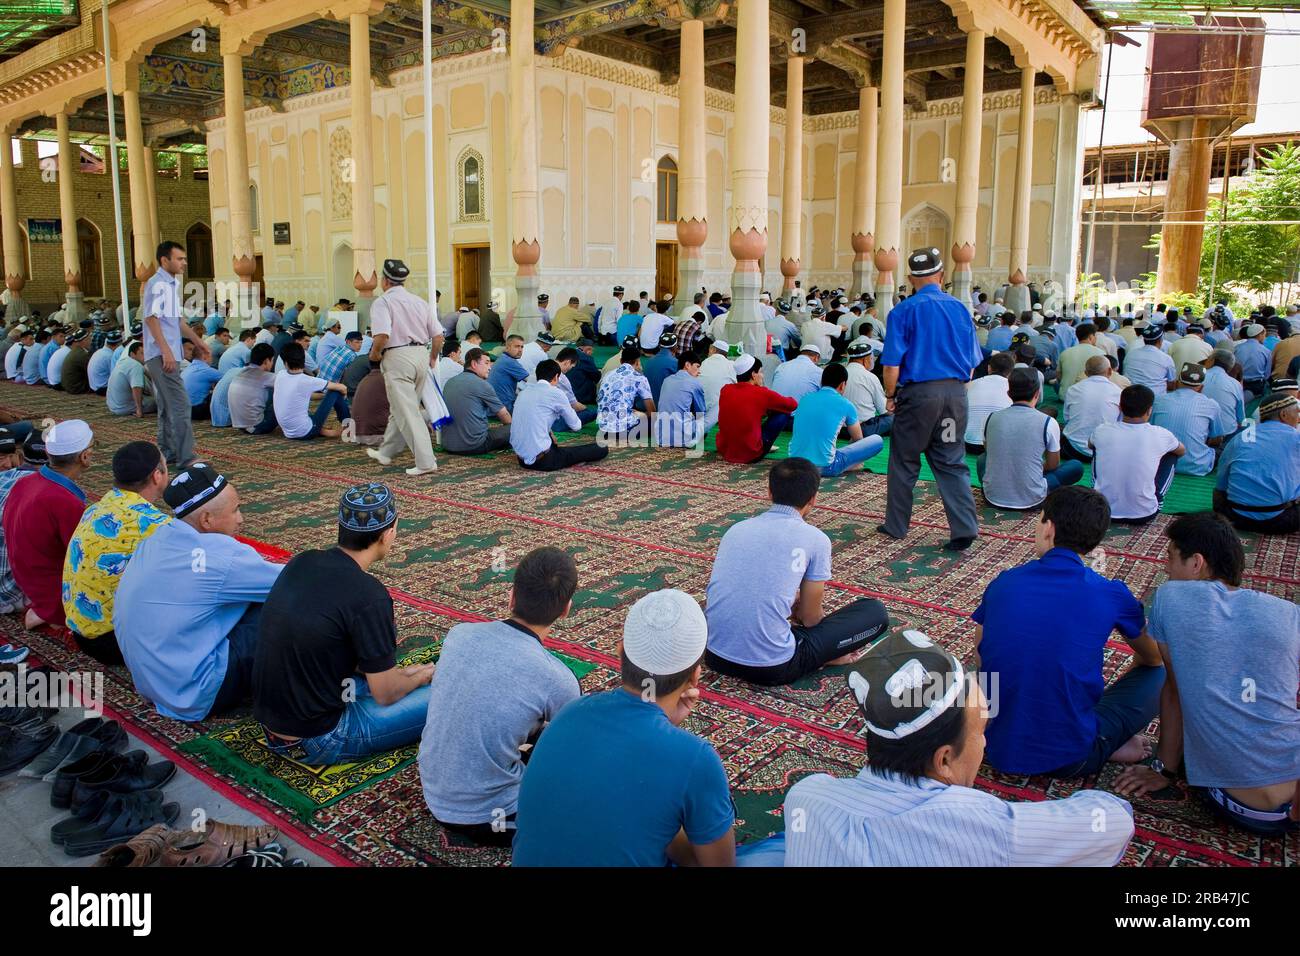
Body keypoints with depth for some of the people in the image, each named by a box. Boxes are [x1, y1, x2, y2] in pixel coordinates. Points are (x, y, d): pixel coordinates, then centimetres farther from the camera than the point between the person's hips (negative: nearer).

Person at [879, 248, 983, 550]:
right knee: (952, 463, 11)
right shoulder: (960, 308, 6)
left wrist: (891, 396, 3)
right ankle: (964, 528, 4)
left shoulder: (904, 311, -6)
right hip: (956, 393, 4)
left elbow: (892, 365, -10)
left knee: (904, 462, 11)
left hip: (918, 392, -3)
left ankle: (896, 525, 21)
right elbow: (972, 362, 9)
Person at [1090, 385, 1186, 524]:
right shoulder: (1160, 435, -10)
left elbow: (1091, 445, 21)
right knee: (1171, 455, 18)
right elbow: (1182, 451, 17)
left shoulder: (1102, 431, -7)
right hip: (1143, 516, -1)